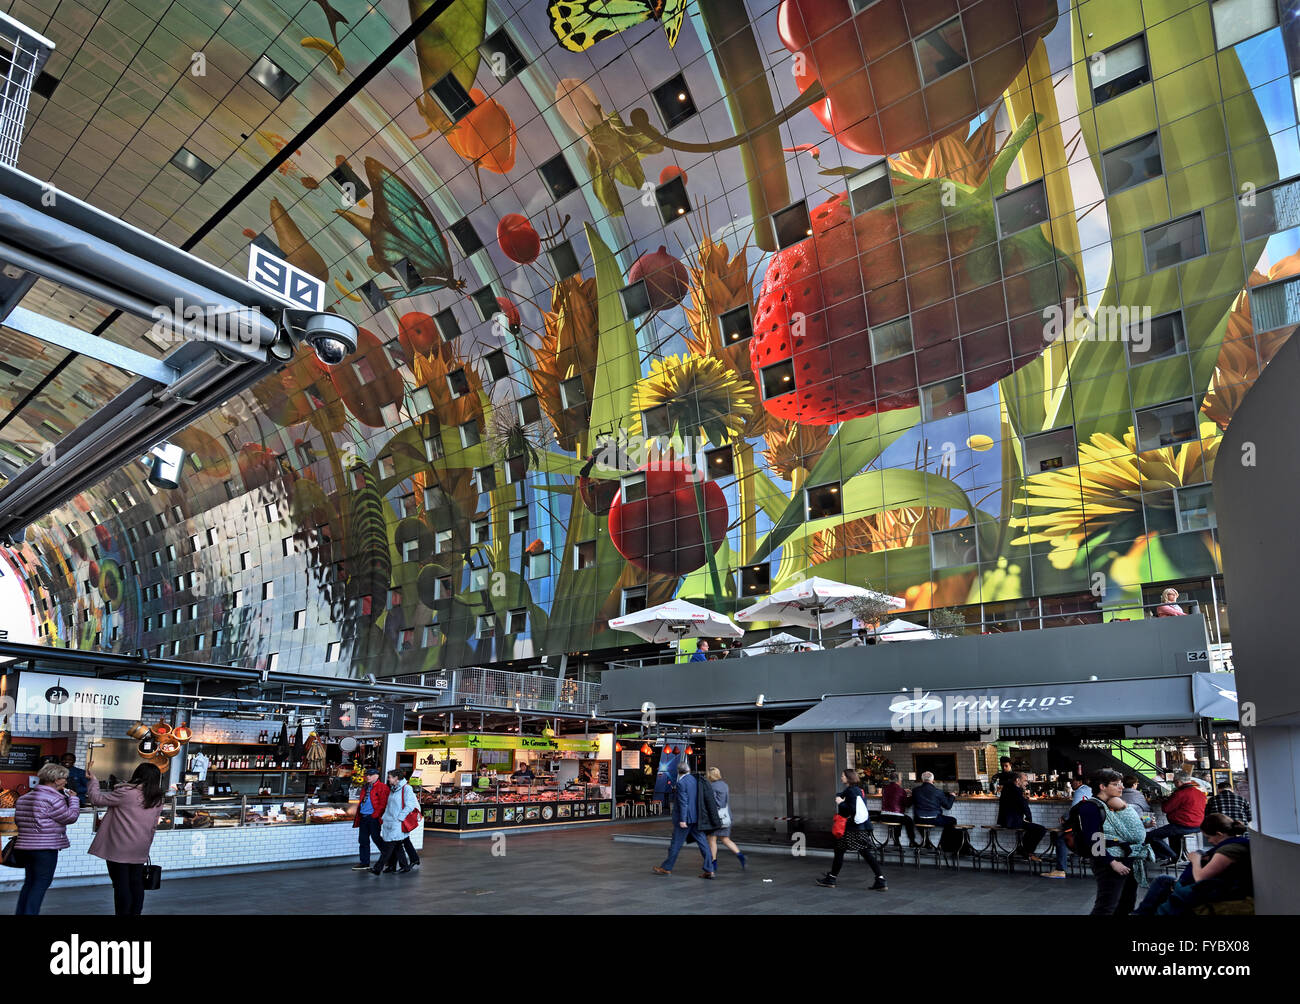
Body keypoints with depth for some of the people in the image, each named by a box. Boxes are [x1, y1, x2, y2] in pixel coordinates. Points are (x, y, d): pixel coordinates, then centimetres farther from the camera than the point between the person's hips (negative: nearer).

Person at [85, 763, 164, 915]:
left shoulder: (126, 793, -14)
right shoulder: (157, 800, 5)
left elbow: (97, 799, -4)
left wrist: (93, 782, 12)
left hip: (120, 848, -5)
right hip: (140, 851, 5)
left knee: (121, 885, 3)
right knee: (136, 884, 14)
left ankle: (123, 913, 7)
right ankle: (135, 912, 19)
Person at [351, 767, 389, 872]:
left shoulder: (382, 787, -8)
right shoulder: (366, 787, 18)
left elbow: (383, 803, -13)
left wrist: (375, 815, -17)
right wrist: (358, 816, 16)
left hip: (373, 818, -8)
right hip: (363, 817, 8)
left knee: (376, 838, -4)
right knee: (363, 840, 8)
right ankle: (365, 863, 16)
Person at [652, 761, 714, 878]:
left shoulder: (681, 783, -13)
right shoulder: (695, 779, 9)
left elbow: (683, 802, -18)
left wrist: (682, 820, -18)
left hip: (685, 817, -7)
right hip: (696, 817, 7)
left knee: (676, 843, 4)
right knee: (702, 843, 4)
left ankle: (666, 868, 15)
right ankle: (709, 870, 0)